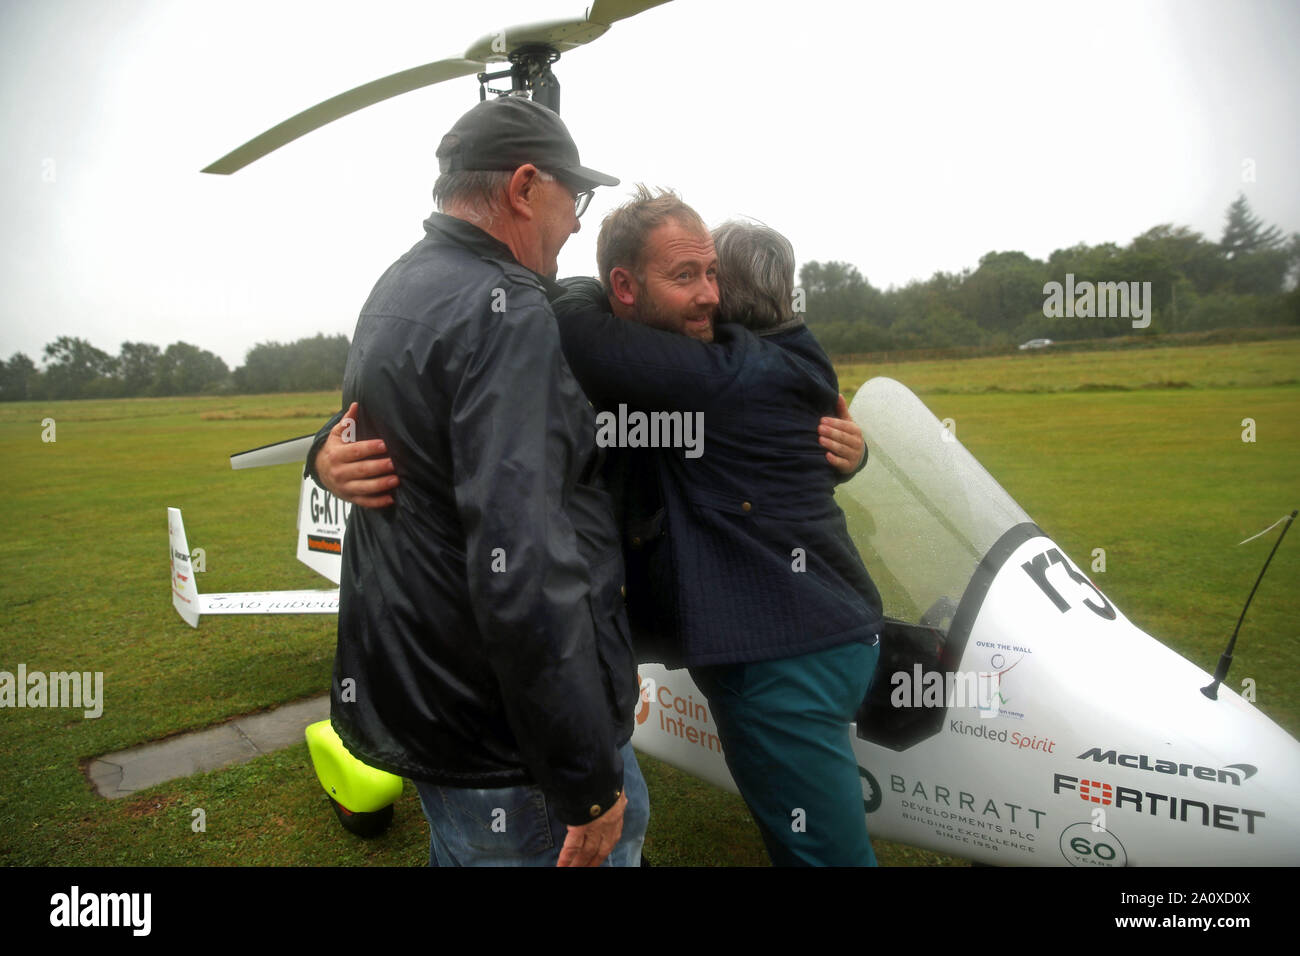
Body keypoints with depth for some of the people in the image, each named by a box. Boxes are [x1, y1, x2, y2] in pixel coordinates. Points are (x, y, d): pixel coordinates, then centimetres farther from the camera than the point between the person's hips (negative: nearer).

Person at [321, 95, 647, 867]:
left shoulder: (394, 294, 11)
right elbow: (522, 565, -29)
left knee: (461, 844, 26)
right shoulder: (503, 311, -21)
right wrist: (588, 780, -23)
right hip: (509, 745, -9)